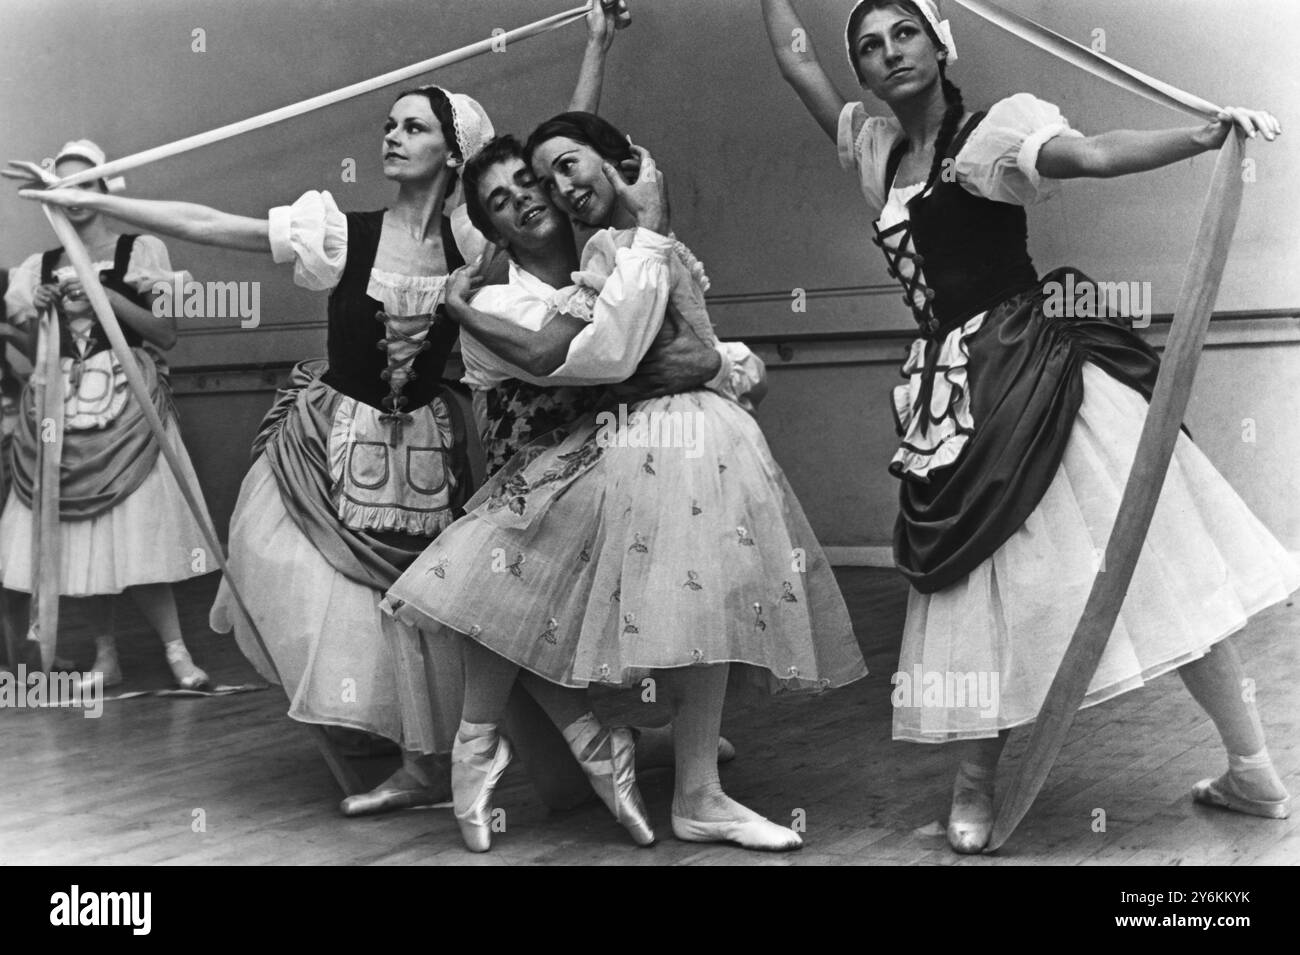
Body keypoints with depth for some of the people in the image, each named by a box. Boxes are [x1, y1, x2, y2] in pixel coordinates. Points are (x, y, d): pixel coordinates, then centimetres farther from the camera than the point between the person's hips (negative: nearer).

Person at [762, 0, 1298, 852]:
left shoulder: (994, 130, -1)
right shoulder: (876, 149, 16)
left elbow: (1095, 155, -17)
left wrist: (1203, 135, -32)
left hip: (1034, 363, -5)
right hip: (954, 388, 5)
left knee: (1149, 554, -2)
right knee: (975, 585, 5)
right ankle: (975, 785, 17)